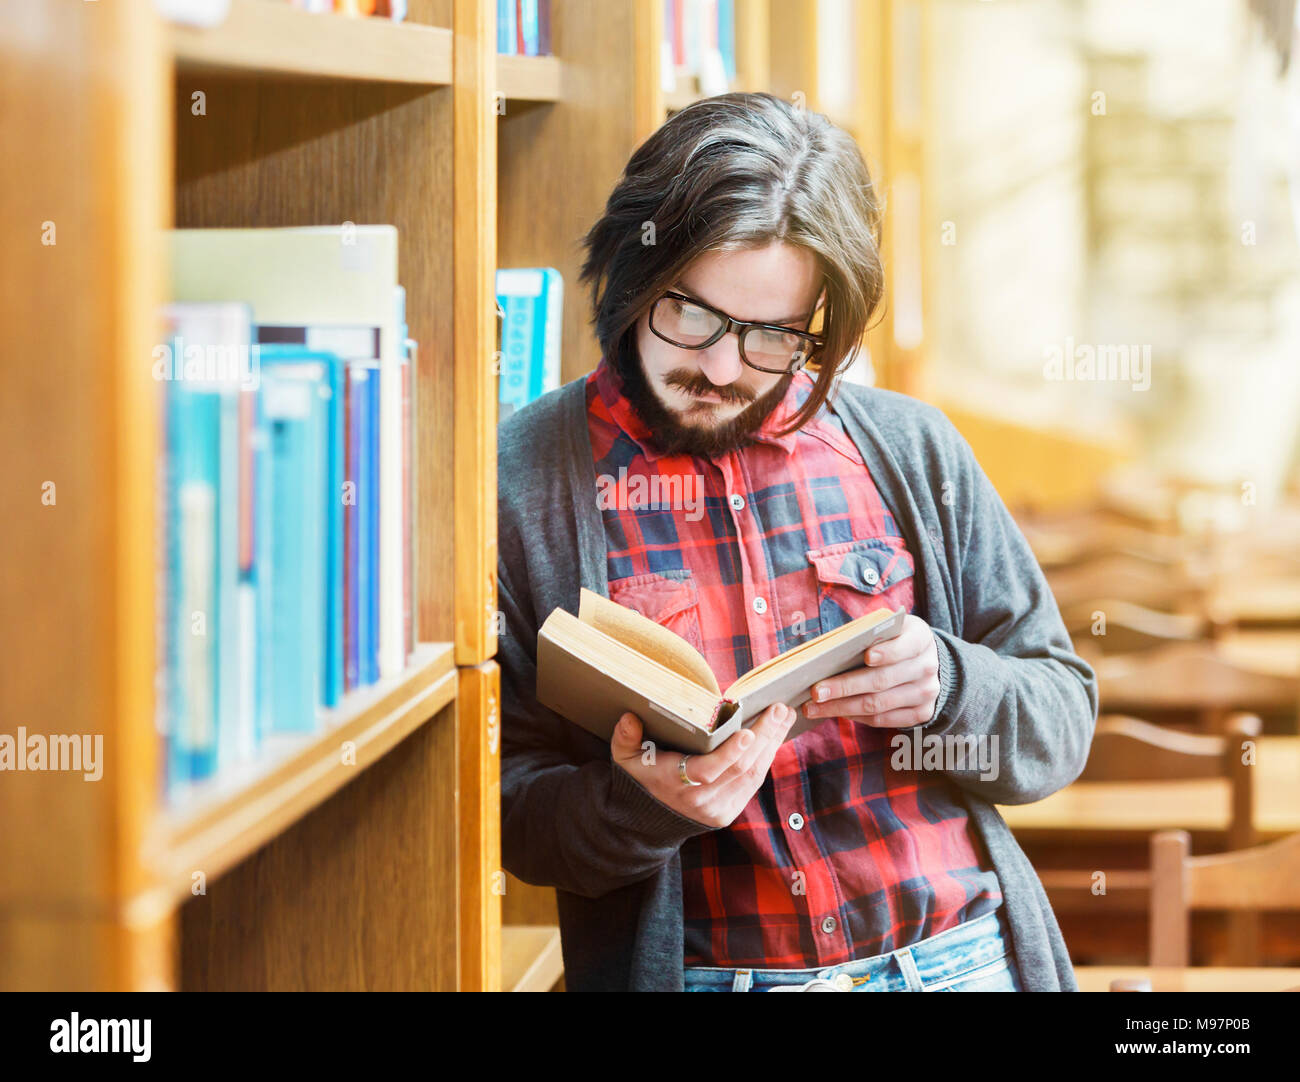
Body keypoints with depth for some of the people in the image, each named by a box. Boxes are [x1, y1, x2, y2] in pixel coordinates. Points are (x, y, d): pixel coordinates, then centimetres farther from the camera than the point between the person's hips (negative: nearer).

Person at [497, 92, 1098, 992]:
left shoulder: (910, 452, 8)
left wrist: (947, 687, -8)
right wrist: (639, 805, -17)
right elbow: (503, 805, 1)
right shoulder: (522, 483, 0)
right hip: (699, 974, 0)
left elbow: (1061, 723, 11)